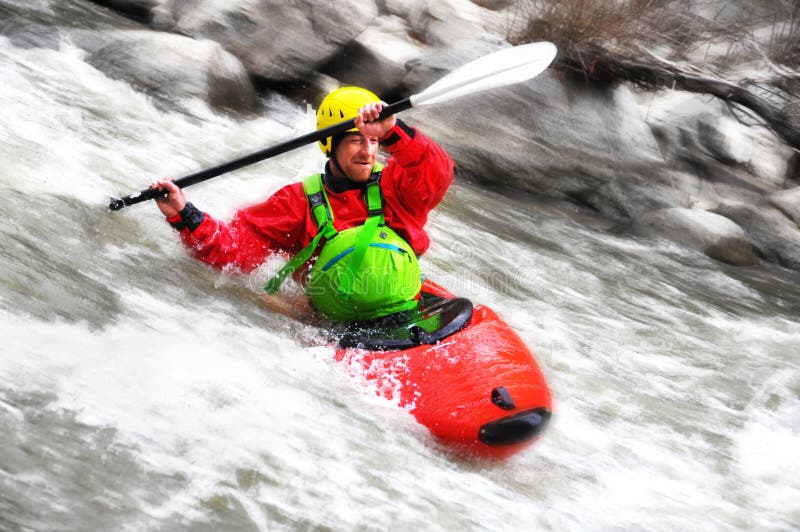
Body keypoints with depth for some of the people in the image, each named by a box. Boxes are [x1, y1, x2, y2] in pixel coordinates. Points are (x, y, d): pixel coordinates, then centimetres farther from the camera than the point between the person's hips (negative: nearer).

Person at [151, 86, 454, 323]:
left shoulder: (395, 186, 10)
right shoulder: (301, 201, 9)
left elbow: (437, 172, -11)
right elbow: (237, 247, 4)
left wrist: (392, 133, -25)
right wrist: (184, 217, -9)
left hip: (413, 313, -1)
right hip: (340, 330, 1)